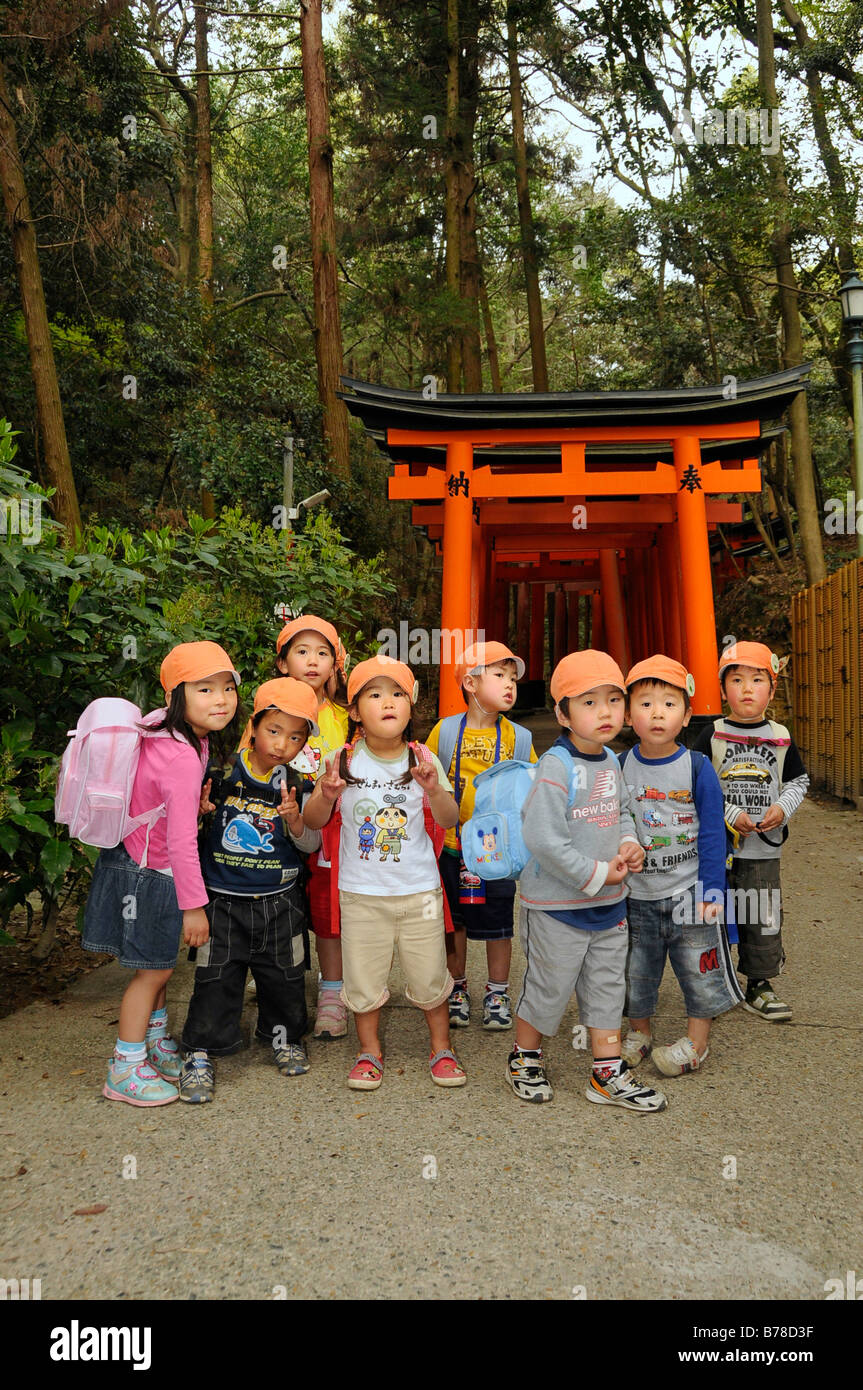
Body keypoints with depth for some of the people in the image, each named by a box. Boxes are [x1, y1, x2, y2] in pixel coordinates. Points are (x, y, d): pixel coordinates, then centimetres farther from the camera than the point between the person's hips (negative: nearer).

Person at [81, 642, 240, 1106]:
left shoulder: (165, 729, -3)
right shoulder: (182, 757, -30)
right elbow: (182, 839, -29)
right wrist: (194, 905, -23)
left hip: (146, 864, 9)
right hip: (149, 875, -9)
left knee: (158, 964, 22)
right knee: (153, 970, 4)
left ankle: (156, 1043, 41)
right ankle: (125, 1069, 20)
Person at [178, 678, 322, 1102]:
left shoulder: (297, 786, -3)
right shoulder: (223, 773, -7)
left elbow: (312, 844, -2)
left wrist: (294, 820, -21)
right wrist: (199, 809, -17)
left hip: (279, 902, 2)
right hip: (223, 897, -1)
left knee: (284, 973, 13)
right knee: (216, 976, 3)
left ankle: (284, 1035, 36)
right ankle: (200, 1053, 17)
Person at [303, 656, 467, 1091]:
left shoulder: (423, 760, -6)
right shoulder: (343, 761, -7)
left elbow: (449, 820, -9)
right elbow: (313, 821, -3)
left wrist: (434, 790, -29)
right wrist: (326, 796, -24)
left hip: (419, 890, 0)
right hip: (361, 892, 0)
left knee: (429, 976, 11)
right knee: (364, 976, 10)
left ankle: (441, 1048, 33)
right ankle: (369, 1052, 31)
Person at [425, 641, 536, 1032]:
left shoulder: (518, 737, -1)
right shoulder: (445, 731, -3)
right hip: (453, 846, 0)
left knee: (498, 923, 9)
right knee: (454, 921, 12)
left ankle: (498, 993, 26)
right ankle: (457, 989, 30)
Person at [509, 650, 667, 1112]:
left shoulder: (611, 761, 4)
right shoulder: (556, 766, -22)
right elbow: (542, 838, -26)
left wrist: (630, 844, 0)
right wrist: (595, 874, -20)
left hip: (609, 902, 8)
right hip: (556, 904, -7)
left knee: (607, 987, 15)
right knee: (548, 988, 9)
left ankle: (608, 1075, 29)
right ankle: (524, 1059, 33)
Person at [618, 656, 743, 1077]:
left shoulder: (698, 767, -9)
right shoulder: (620, 768, -4)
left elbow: (712, 833, -6)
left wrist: (711, 888, -9)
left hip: (689, 890, -2)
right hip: (636, 893, 2)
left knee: (698, 969, 8)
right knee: (635, 970, 13)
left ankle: (696, 1043, 26)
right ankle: (639, 1032, 34)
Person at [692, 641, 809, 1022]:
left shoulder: (781, 737, 4)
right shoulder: (712, 736, -4)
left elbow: (798, 781, 12)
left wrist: (783, 807, -7)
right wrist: (729, 814, -15)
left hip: (765, 846, 2)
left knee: (763, 916, 8)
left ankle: (759, 984, 23)